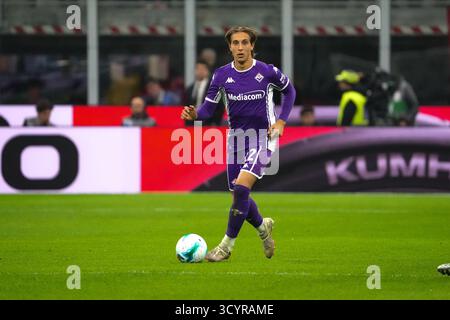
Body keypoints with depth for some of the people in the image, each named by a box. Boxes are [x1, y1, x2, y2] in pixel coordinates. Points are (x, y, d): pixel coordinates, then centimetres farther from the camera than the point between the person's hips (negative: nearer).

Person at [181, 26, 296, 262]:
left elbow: (289, 90, 9)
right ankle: (263, 227, 42)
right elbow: (209, 107, -1)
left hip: (262, 137, -4)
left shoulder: (268, 72, -10)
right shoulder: (222, 75, -4)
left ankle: (227, 245, -12)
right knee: (239, 196, 10)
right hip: (236, 137, 4)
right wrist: (195, 114, -24)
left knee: (241, 188, -21)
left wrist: (281, 121, -1)